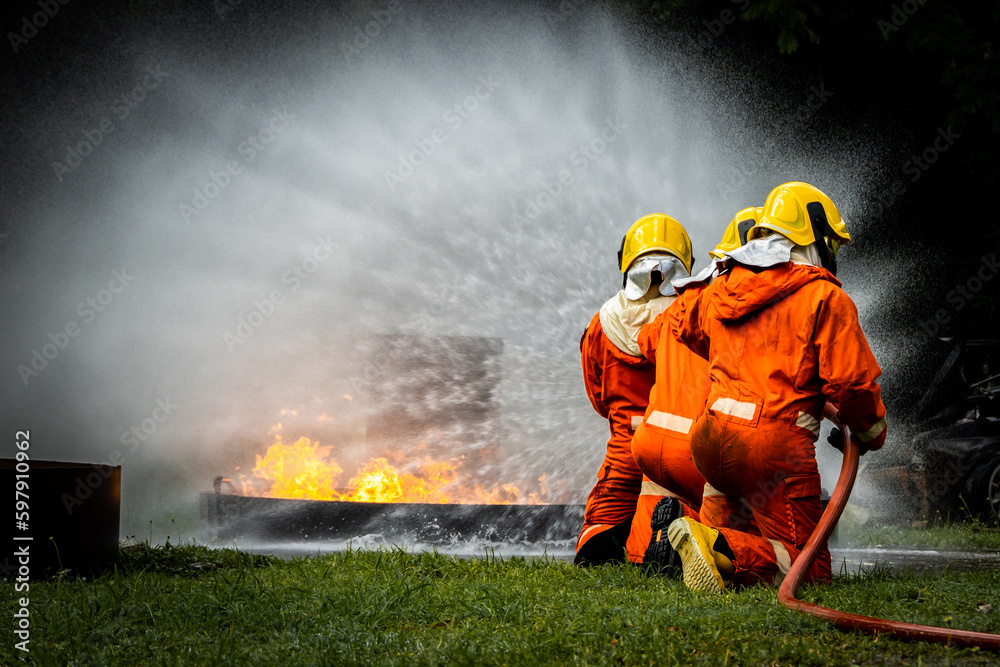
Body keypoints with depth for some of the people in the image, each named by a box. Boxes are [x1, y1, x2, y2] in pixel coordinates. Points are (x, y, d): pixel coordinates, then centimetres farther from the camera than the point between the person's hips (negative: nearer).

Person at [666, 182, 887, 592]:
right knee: (808, 566, -1)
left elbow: (678, 324, 38)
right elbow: (851, 381, -9)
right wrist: (870, 433, 12)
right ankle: (722, 552, -25)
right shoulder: (824, 298, -3)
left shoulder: (721, 290, 17)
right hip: (775, 444, -6)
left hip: (710, 436, 7)